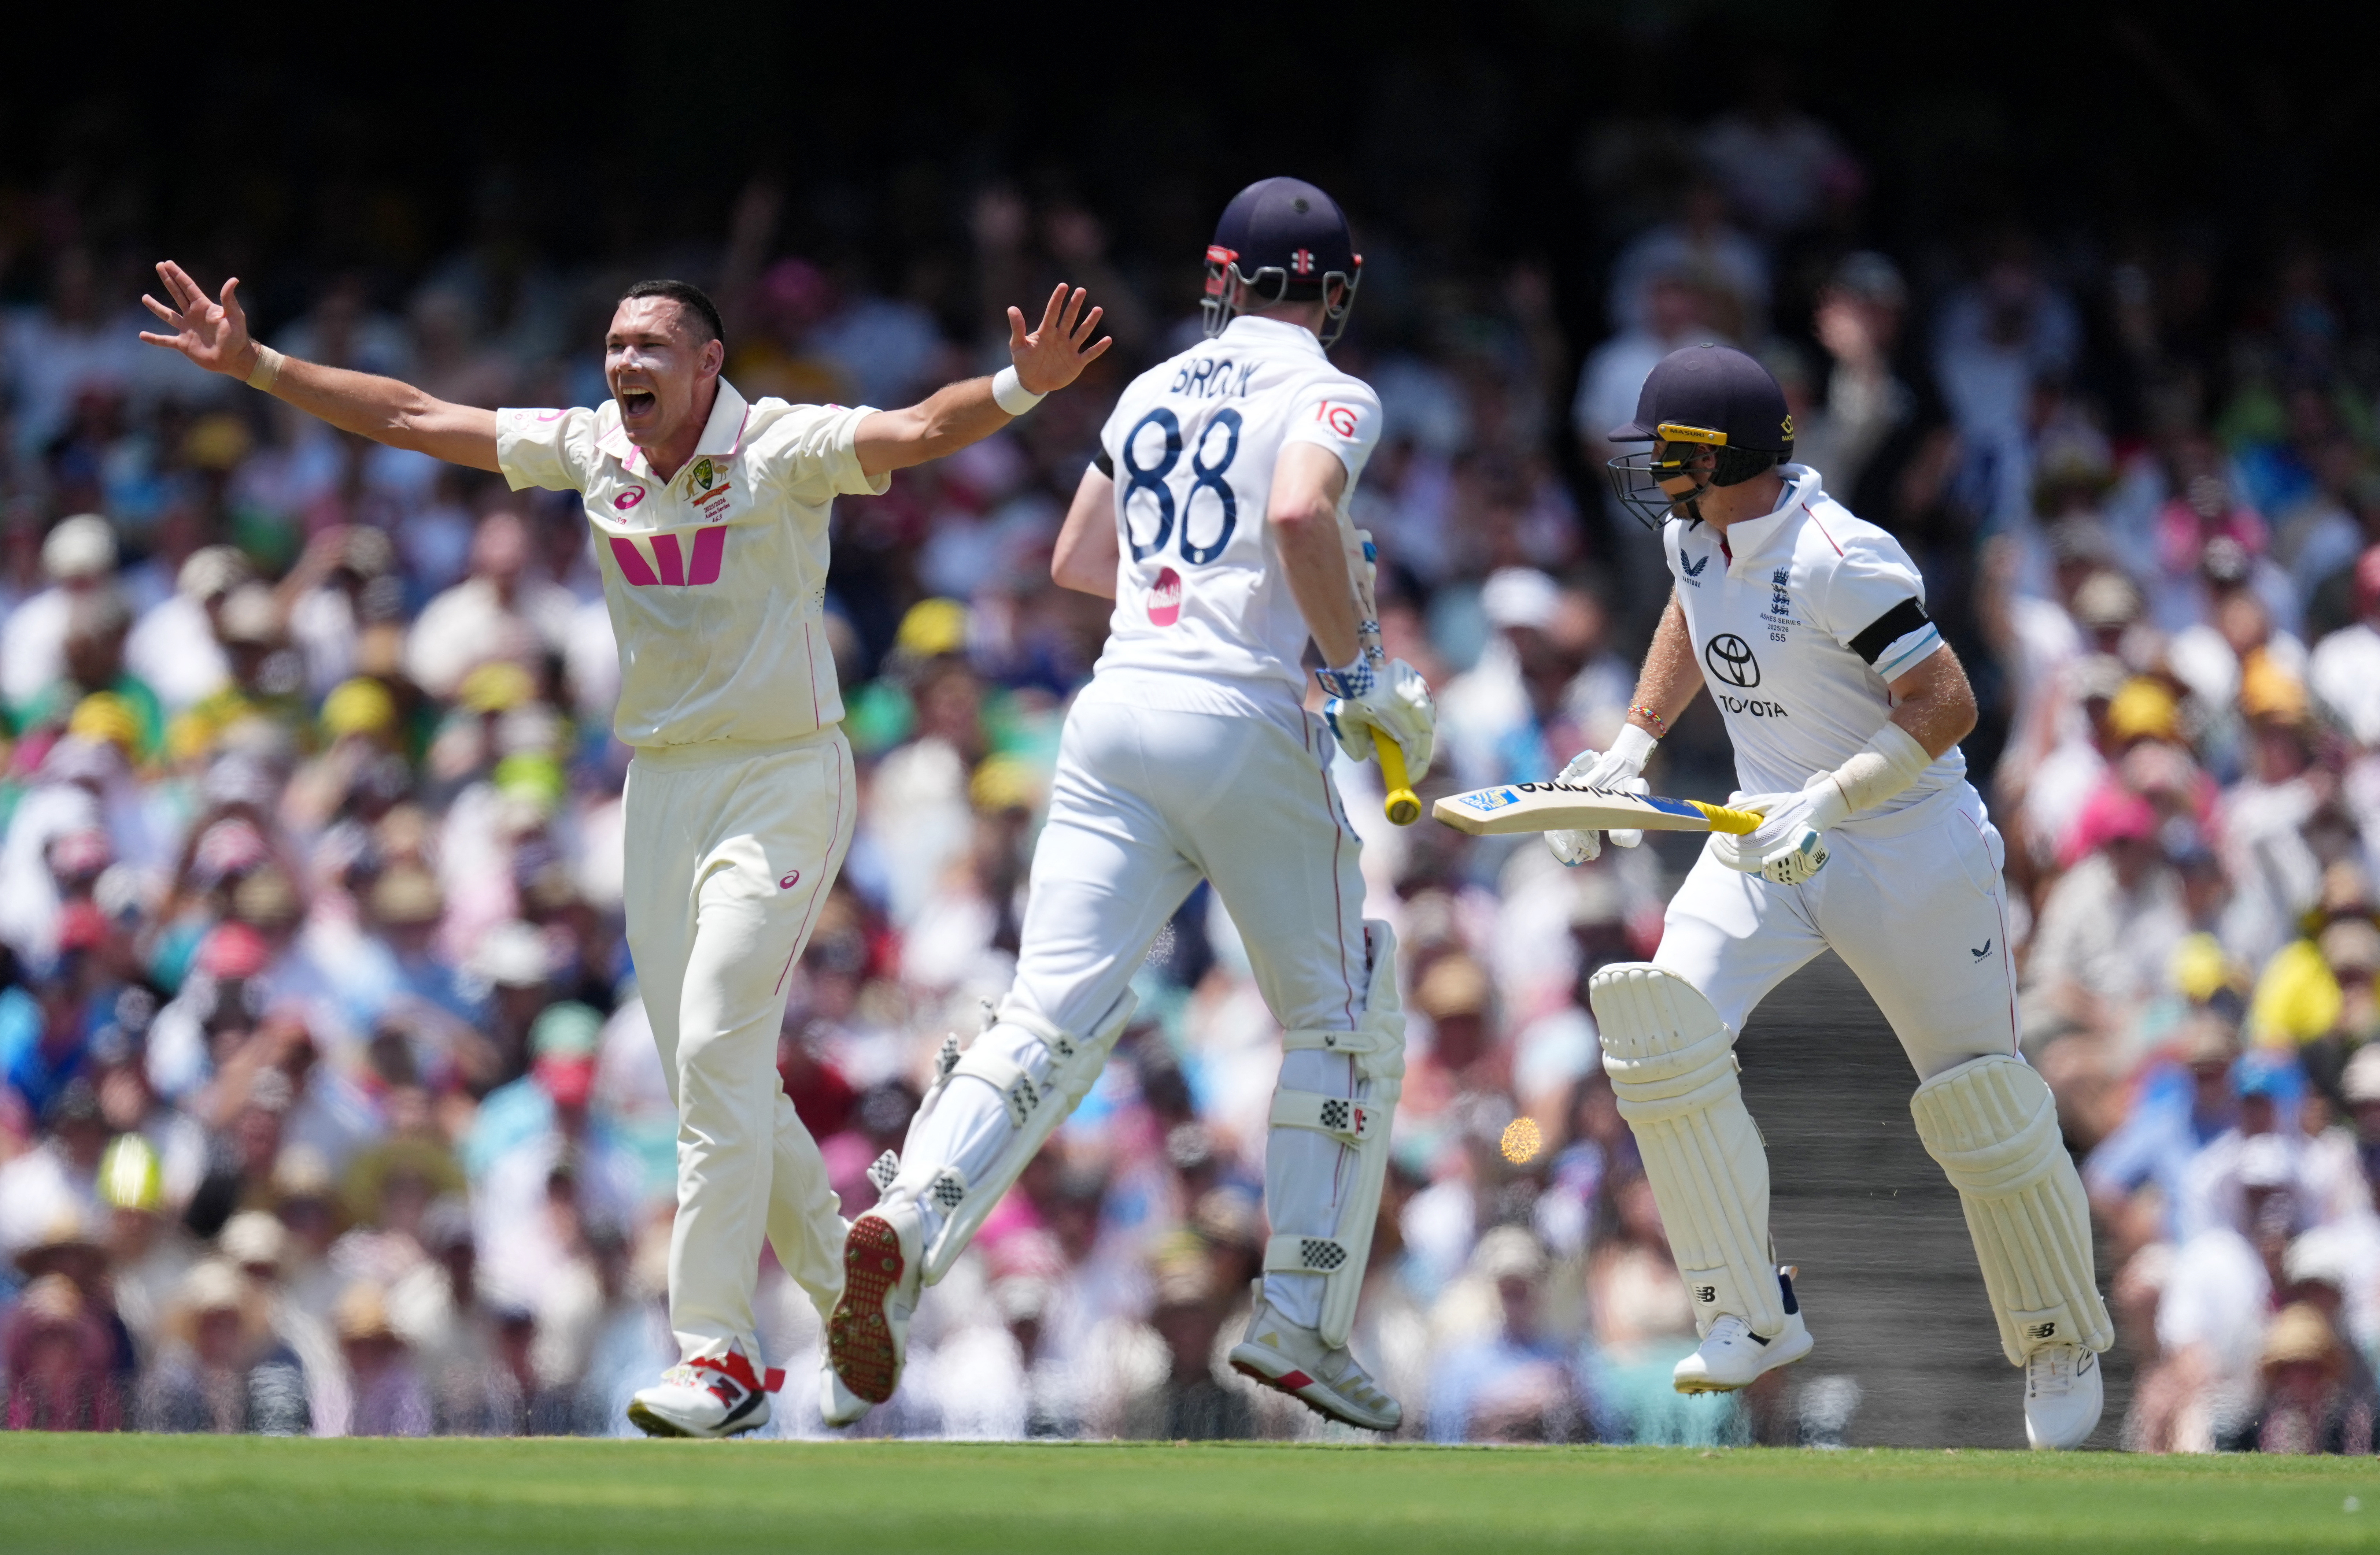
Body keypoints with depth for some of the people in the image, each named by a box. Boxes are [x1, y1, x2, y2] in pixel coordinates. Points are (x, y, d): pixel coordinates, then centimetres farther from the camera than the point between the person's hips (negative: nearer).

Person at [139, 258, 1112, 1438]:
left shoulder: (783, 450, -13)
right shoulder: (593, 451, 3)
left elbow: (918, 431, -29)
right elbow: (409, 419, 8)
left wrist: (1020, 388, -48)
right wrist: (256, 366, 6)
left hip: (784, 777, -6)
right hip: (662, 788, 6)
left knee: (717, 1052, -17)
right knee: (712, 1077, 6)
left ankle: (719, 1355, -16)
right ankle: (854, 1304, 22)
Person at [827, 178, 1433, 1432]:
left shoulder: (1154, 389, 19)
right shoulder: (1330, 396, 1)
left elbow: (1077, 561, 28)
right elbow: (1301, 514, -20)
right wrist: (1357, 671, -9)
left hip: (1116, 711, 5)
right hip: (1243, 720, -5)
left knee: (1053, 1018, -6)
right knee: (1345, 1022, 12)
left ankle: (902, 1230, -30)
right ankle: (1301, 1323, 5)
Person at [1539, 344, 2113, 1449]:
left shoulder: (1840, 560, -26)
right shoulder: (1695, 533, -2)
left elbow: (1946, 705, -26)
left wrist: (1828, 805, -33)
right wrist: (1630, 747, 12)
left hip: (1906, 846, -7)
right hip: (1770, 830, 7)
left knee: (1978, 1105, -1)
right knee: (1659, 1019, -17)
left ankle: (2061, 1346, 23)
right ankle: (1752, 1315, -10)